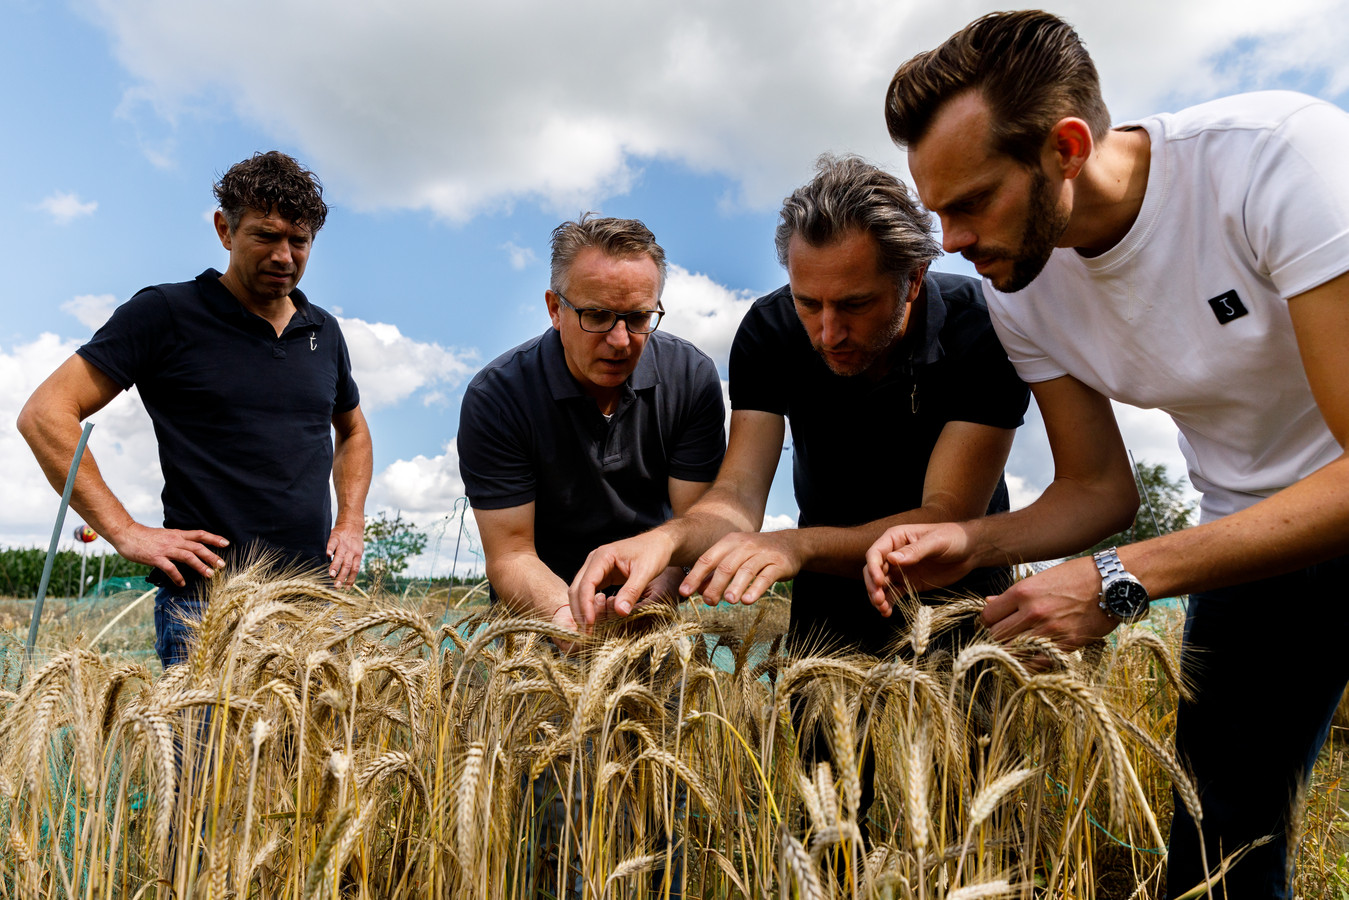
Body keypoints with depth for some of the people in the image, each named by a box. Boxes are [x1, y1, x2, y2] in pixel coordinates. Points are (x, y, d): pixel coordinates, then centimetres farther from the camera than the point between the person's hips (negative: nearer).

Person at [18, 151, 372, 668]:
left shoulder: (323, 332, 14)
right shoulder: (167, 314, -2)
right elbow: (45, 414, -5)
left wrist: (351, 523, 14)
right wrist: (124, 531, -12)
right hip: (207, 601, -4)